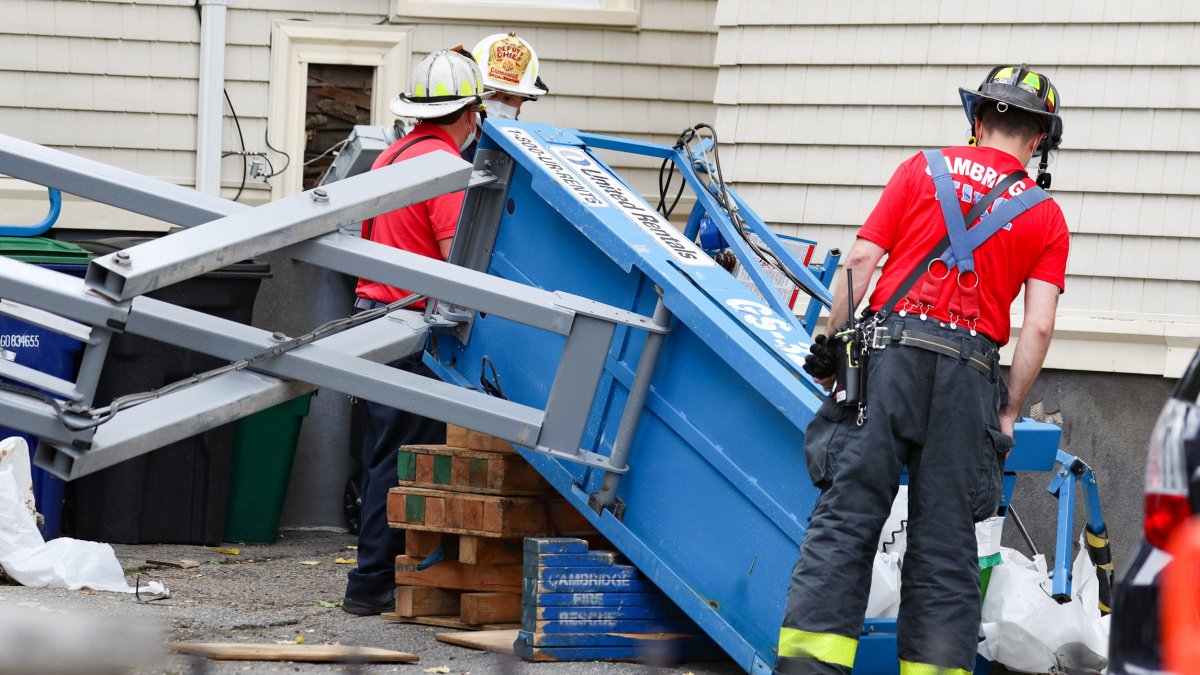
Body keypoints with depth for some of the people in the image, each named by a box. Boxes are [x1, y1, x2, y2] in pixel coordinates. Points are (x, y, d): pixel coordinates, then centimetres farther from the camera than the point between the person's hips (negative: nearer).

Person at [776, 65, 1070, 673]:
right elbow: (1038, 328, 2)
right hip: (968, 373, 0)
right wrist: (1008, 414, 9)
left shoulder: (925, 168, 10)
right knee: (944, 539, 5)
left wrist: (829, 346, 9)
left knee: (847, 515, -3)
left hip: (891, 350, 0)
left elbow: (861, 262, 3)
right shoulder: (1046, 216, 10)